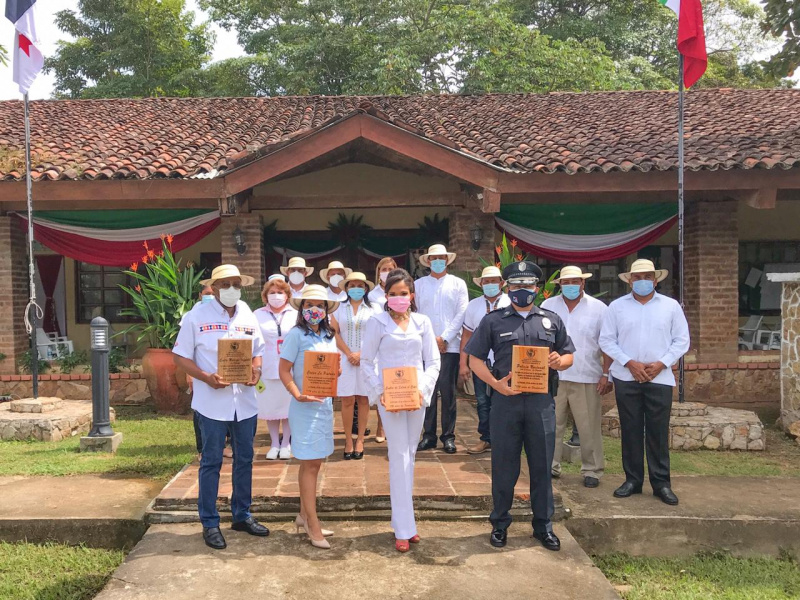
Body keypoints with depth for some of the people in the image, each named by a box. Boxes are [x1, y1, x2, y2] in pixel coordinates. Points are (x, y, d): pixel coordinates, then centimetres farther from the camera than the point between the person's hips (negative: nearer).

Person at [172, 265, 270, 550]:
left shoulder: (248, 317, 8)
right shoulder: (197, 316, -6)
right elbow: (180, 356, -5)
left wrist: (256, 370, -8)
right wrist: (206, 377, -20)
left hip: (245, 401, 5)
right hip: (213, 402, -5)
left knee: (244, 459, 14)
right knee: (211, 462, 5)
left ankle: (242, 515, 29)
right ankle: (210, 523, 18)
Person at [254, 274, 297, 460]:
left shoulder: (295, 315, 4)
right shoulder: (258, 315, 5)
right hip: (267, 369, 1)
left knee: (288, 406, 4)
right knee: (270, 407, 6)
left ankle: (286, 443, 19)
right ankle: (274, 444, 20)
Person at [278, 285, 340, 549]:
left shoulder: (329, 336, 9)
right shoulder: (296, 335, -10)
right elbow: (284, 370, -12)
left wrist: (337, 371, -6)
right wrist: (298, 395, -25)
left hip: (325, 403, 7)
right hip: (305, 405, -7)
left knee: (312, 463, 15)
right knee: (311, 464, -2)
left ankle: (304, 515, 28)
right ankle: (313, 525, 6)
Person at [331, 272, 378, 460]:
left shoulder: (372, 310, 7)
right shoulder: (339, 308, 9)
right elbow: (335, 332, 3)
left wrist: (360, 354, -10)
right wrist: (349, 353, -7)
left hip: (366, 359, 0)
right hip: (345, 359, 0)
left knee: (363, 400, 2)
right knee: (347, 400, -2)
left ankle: (360, 440, 8)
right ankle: (348, 440, 5)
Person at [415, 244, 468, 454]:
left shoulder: (458, 284, 9)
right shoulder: (419, 284, 12)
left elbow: (462, 313, 1)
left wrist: (444, 338, -7)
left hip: (450, 346, -1)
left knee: (448, 391, -1)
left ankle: (449, 436, 7)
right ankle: (428, 435, 10)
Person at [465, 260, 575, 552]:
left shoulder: (551, 320, 12)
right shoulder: (493, 321, 5)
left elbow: (569, 355, 16)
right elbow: (475, 359, 2)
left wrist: (559, 361, -8)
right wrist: (495, 383, -13)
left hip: (541, 401, 2)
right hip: (505, 399, -1)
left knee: (542, 465, 9)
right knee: (504, 467, 7)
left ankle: (543, 525, 25)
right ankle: (499, 524, 23)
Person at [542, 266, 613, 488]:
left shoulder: (598, 308, 3)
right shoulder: (548, 306, 8)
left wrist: (606, 374, -4)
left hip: (587, 379, -1)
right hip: (553, 377, 2)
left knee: (589, 428, 3)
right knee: (551, 425, 7)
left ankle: (592, 470, 15)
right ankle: (550, 466, 18)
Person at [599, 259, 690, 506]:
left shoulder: (671, 306, 5)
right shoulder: (617, 306, 3)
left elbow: (682, 340, 5)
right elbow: (606, 340, 2)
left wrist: (661, 364, -8)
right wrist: (629, 363, -9)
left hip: (660, 378, 0)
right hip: (626, 378, 1)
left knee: (658, 432, 2)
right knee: (630, 430, 6)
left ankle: (661, 483, 12)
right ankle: (632, 480, 16)